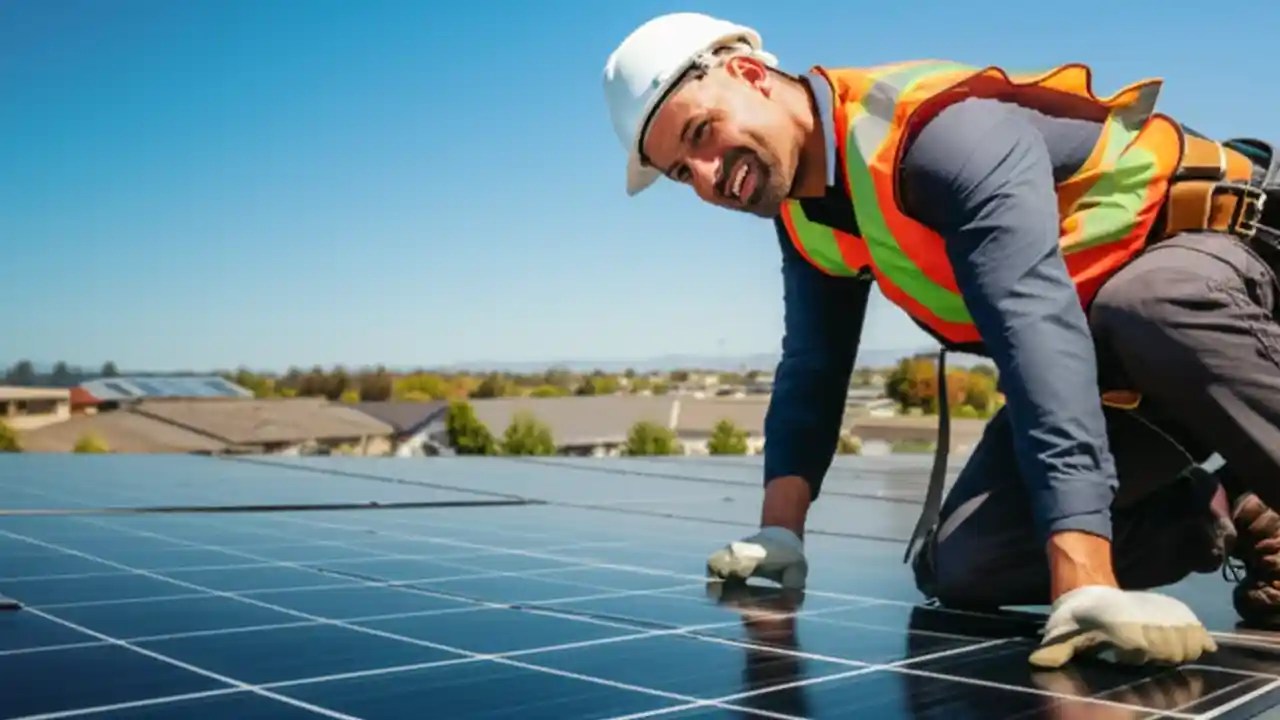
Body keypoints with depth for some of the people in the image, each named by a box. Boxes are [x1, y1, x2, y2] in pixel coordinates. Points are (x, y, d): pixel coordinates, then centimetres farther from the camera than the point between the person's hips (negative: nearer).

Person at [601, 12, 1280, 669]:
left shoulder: (944, 130, -32)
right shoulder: (804, 212, -4)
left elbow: (1038, 331, -43)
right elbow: (811, 366, 4)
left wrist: (1084, 581, -50)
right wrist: (781, 527, -5)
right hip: (1099, 350, 7)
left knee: (1143, 309, -43)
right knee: (958, 568, -8)